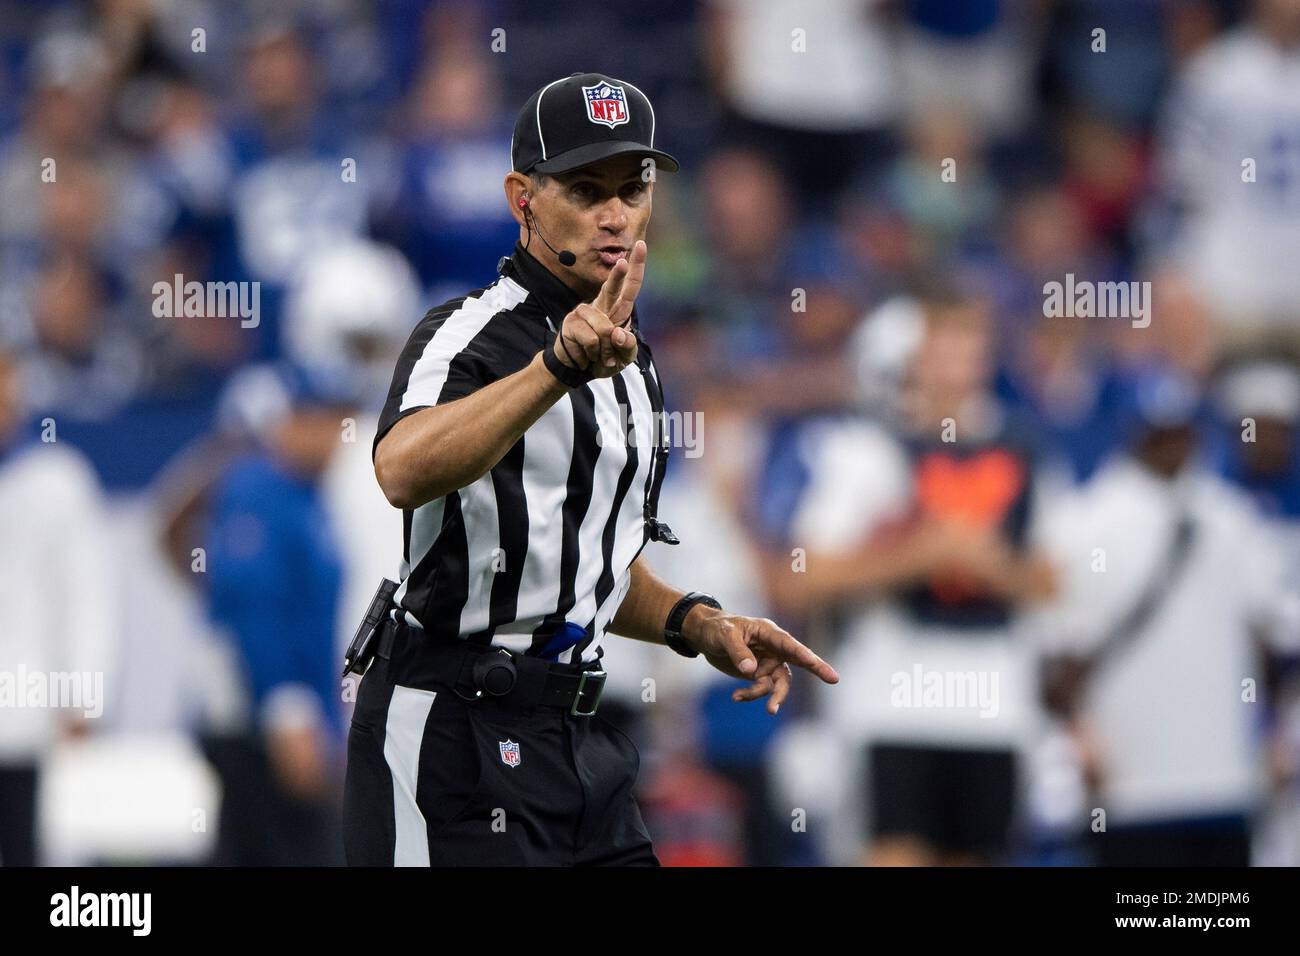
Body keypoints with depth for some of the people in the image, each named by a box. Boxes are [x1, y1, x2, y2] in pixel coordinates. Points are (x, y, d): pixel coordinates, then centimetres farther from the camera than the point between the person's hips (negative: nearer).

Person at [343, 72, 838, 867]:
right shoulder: (470, 335, -11)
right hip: (451, 734, -8)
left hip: (577, 740, 8)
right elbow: (404, 471, -35)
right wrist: (560, 366, -47)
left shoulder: (633, 366, 16)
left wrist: (698, 624, 9)